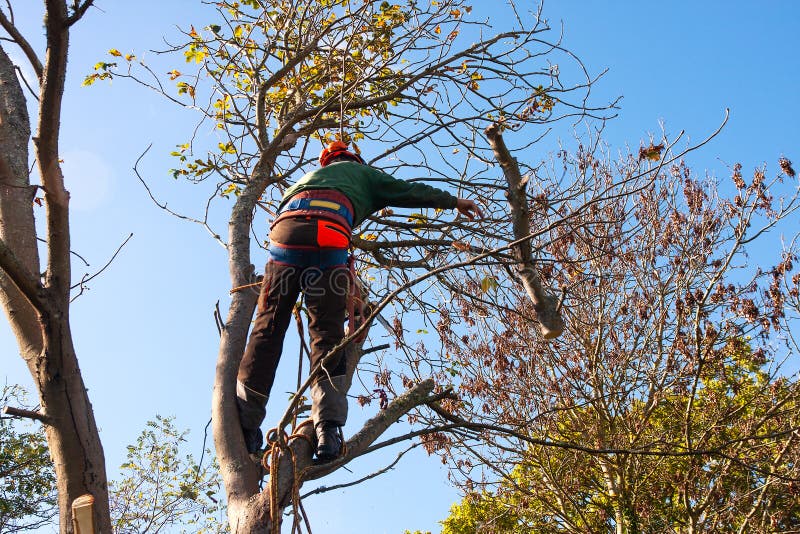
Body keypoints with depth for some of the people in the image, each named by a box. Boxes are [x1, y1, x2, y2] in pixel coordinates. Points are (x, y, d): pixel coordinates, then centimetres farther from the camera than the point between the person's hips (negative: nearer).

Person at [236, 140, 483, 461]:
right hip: (329, 233, -3)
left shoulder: (312, 175, 43)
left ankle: (244, 420, -7)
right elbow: (409, 191, 30)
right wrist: (453, 201, 39)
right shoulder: (361, 172, 33)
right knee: (327, 332, -6)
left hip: (285, 227, 4)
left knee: (268, 326, 0)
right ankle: (328, 426, -18)